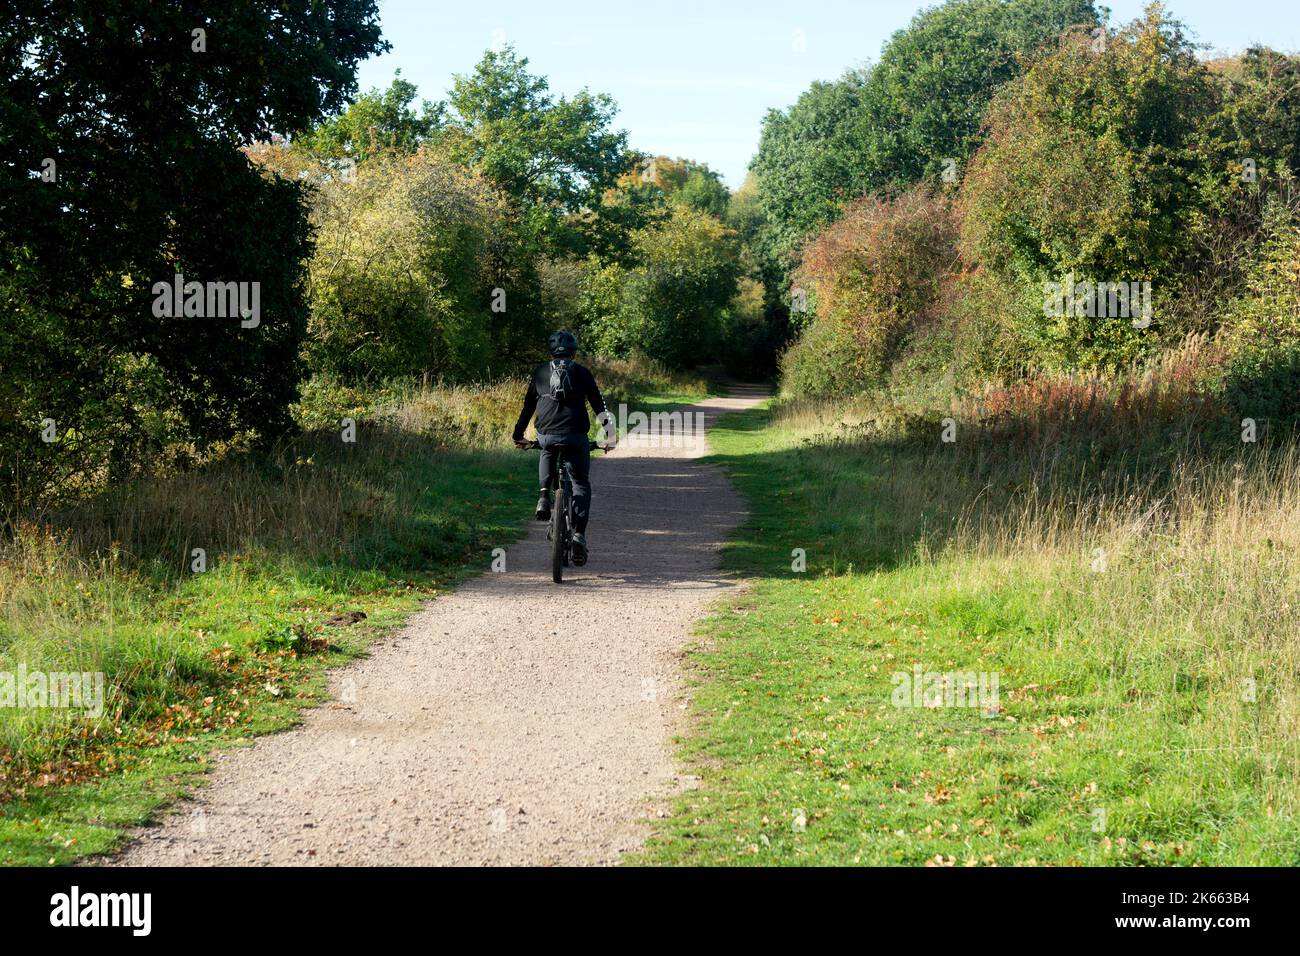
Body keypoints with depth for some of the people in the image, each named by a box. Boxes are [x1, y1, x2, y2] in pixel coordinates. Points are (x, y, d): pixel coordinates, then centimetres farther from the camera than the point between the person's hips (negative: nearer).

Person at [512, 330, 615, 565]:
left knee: (547, 454, 37)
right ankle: (579, 533, -3)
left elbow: (528, 406, 20)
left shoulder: (540, 373, 15)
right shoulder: (582, 374, 10)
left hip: (547, 435, 1)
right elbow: (599, 406, 8)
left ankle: (544, 495, 13)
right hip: (576, 437, -1)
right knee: (581, 483, 13)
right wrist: (610, 435, 12)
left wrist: (518, 435, 28)